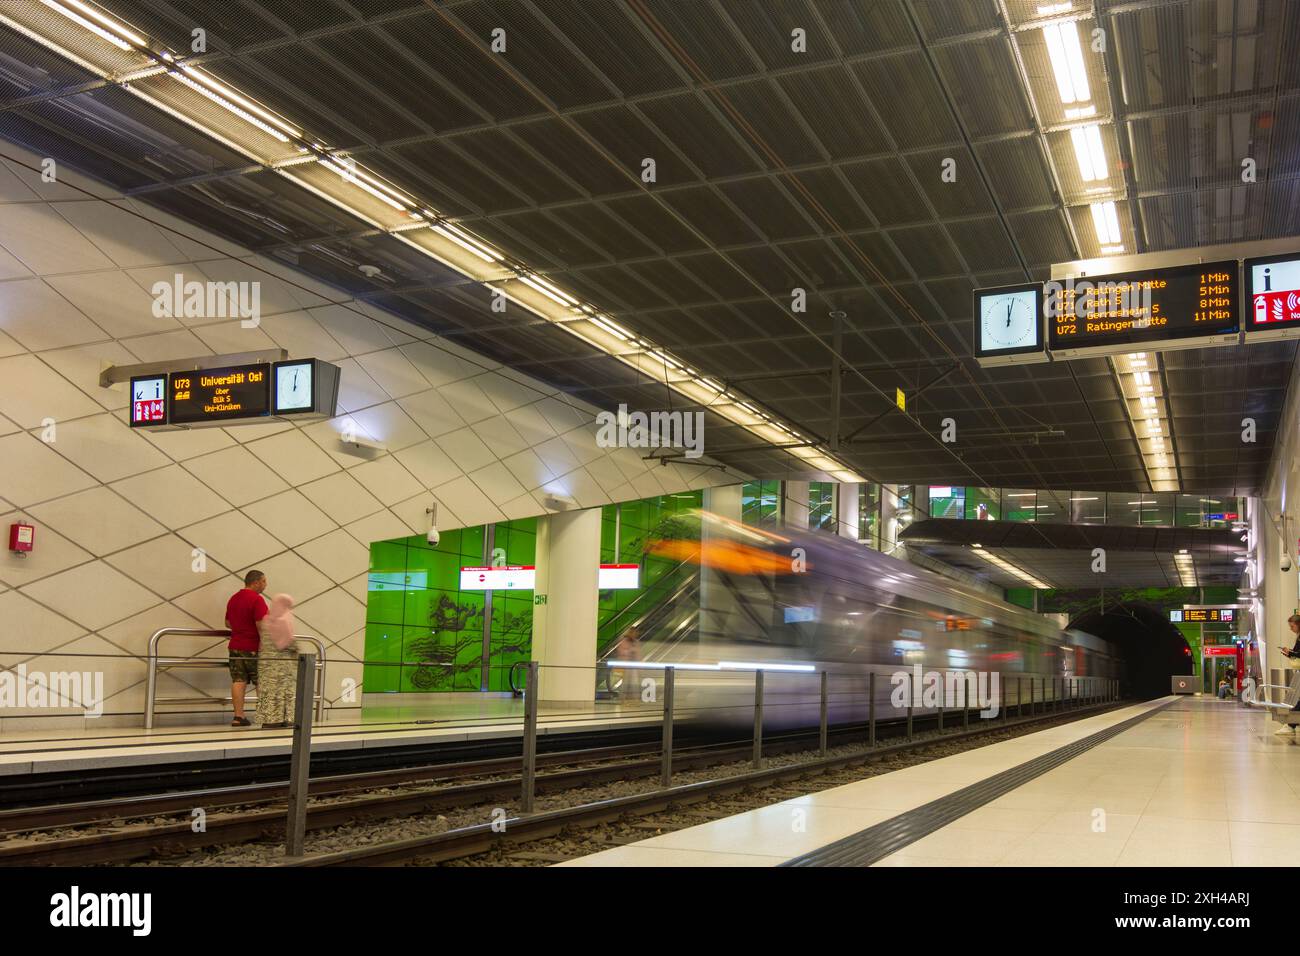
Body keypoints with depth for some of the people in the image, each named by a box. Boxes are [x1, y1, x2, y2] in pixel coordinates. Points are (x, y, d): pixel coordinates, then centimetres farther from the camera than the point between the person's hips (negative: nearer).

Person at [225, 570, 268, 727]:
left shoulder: (233, 598, 13)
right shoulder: (256, 599, -13)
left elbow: (228, 623, 23)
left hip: (235, 646, 7)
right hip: (253, 648, -7)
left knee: (238, 681, 3)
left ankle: (238, 716, -1)